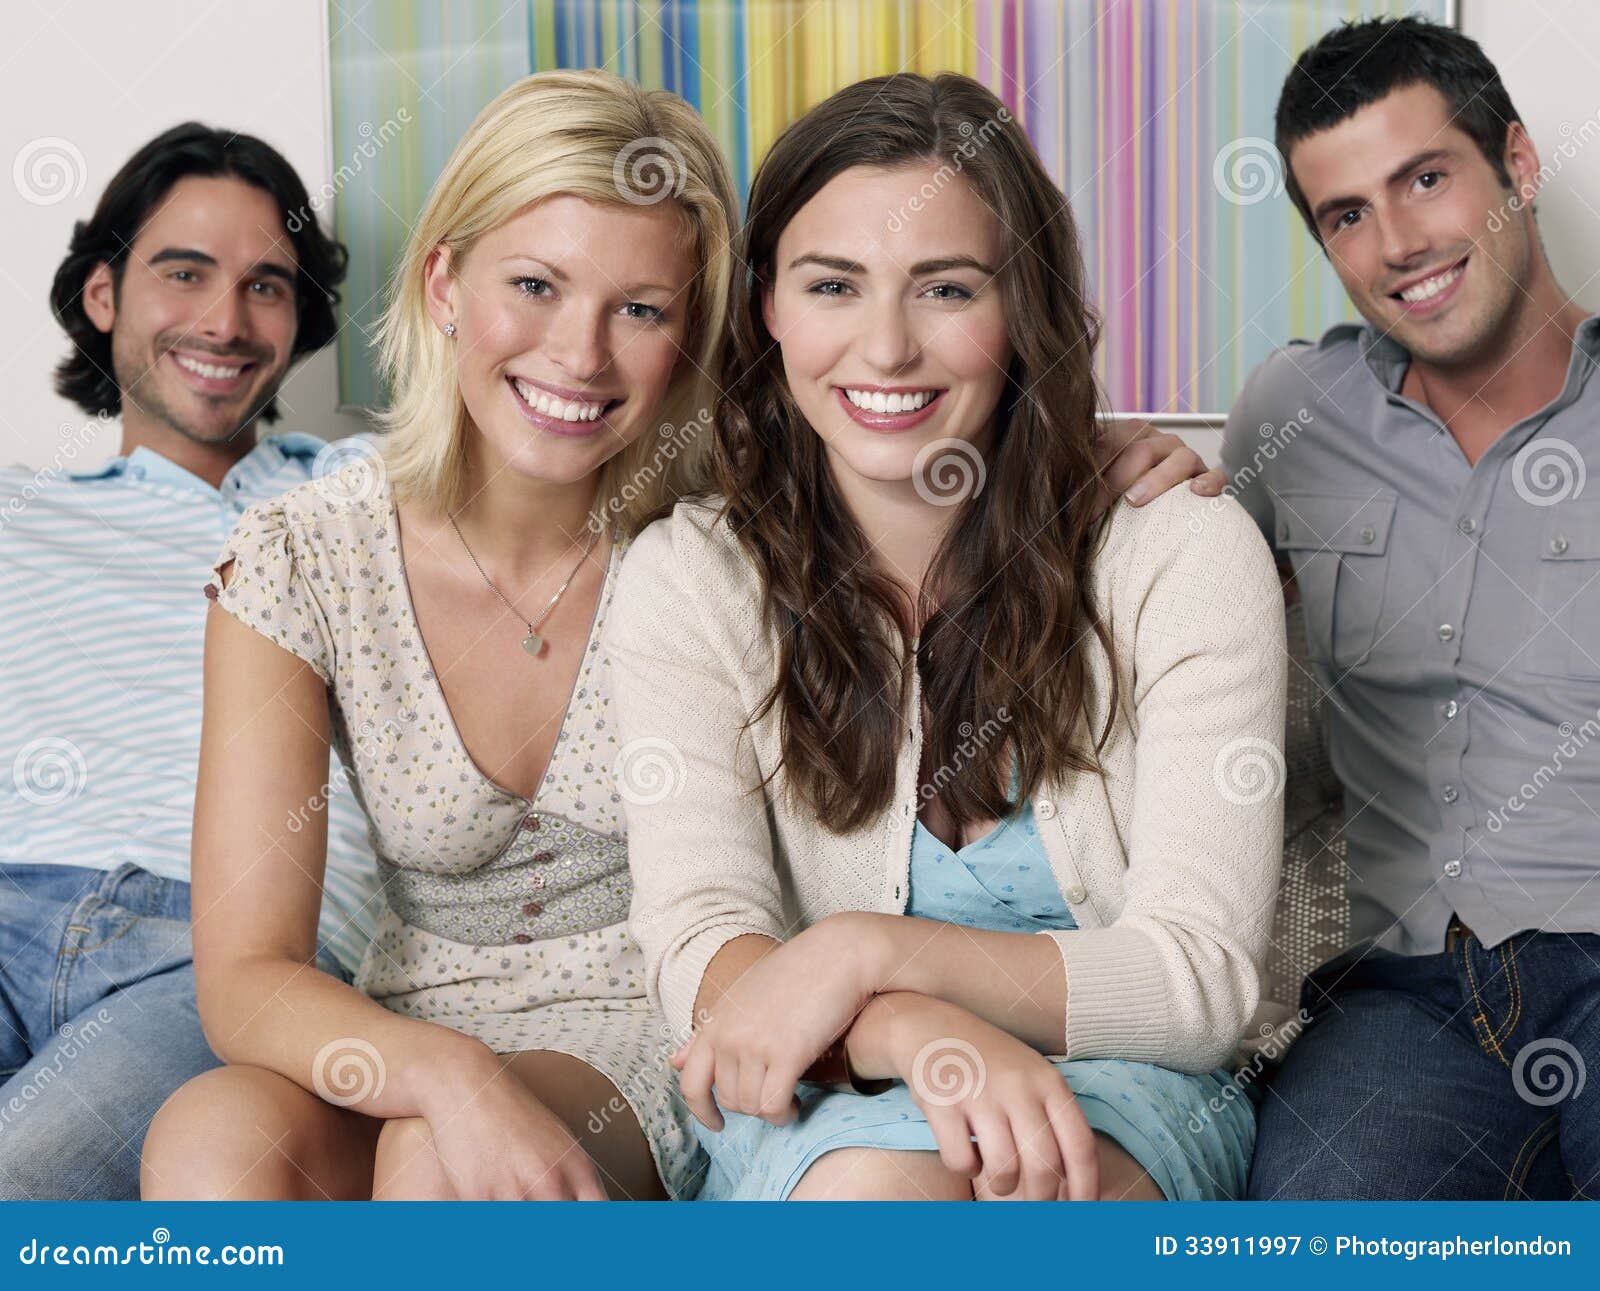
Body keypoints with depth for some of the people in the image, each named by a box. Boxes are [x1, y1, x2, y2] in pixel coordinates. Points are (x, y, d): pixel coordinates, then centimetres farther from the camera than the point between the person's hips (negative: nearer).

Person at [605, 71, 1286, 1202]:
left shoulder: (1184, 556, -7)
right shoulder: (689, 579, -4)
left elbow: (1204, 981, -11)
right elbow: (696, 941, -13)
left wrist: (868, 949, -24)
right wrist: (934, 1037, -34)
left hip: (1127, 1093, 0)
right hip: (820, 1110, 1)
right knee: (870, 1177, -35)